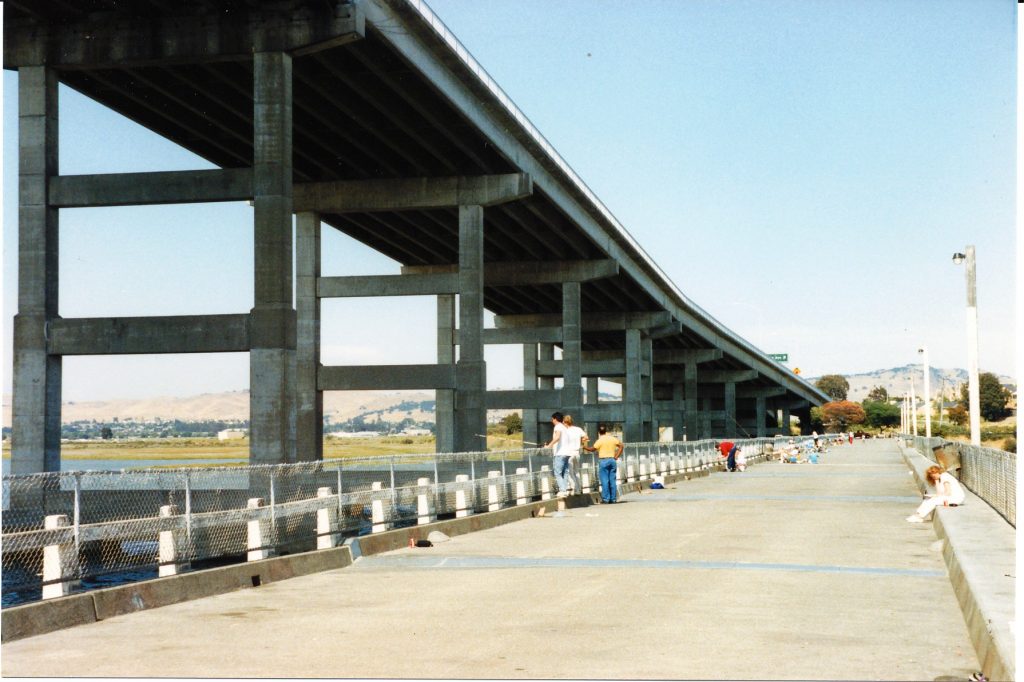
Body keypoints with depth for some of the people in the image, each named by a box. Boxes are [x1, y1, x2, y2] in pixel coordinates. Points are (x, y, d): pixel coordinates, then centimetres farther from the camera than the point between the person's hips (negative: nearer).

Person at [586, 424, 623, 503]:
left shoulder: (600, 440, -7)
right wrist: (616, 457, 8)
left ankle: (606, 499, -5)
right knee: (612, 480, 7)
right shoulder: (613, 439, 8)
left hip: (603, 460, -4)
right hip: (612, 460, 4)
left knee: (604, 481, -3)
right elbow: (621, 446, 8)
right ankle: (613, 498, 7)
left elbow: (593, 449, -6)